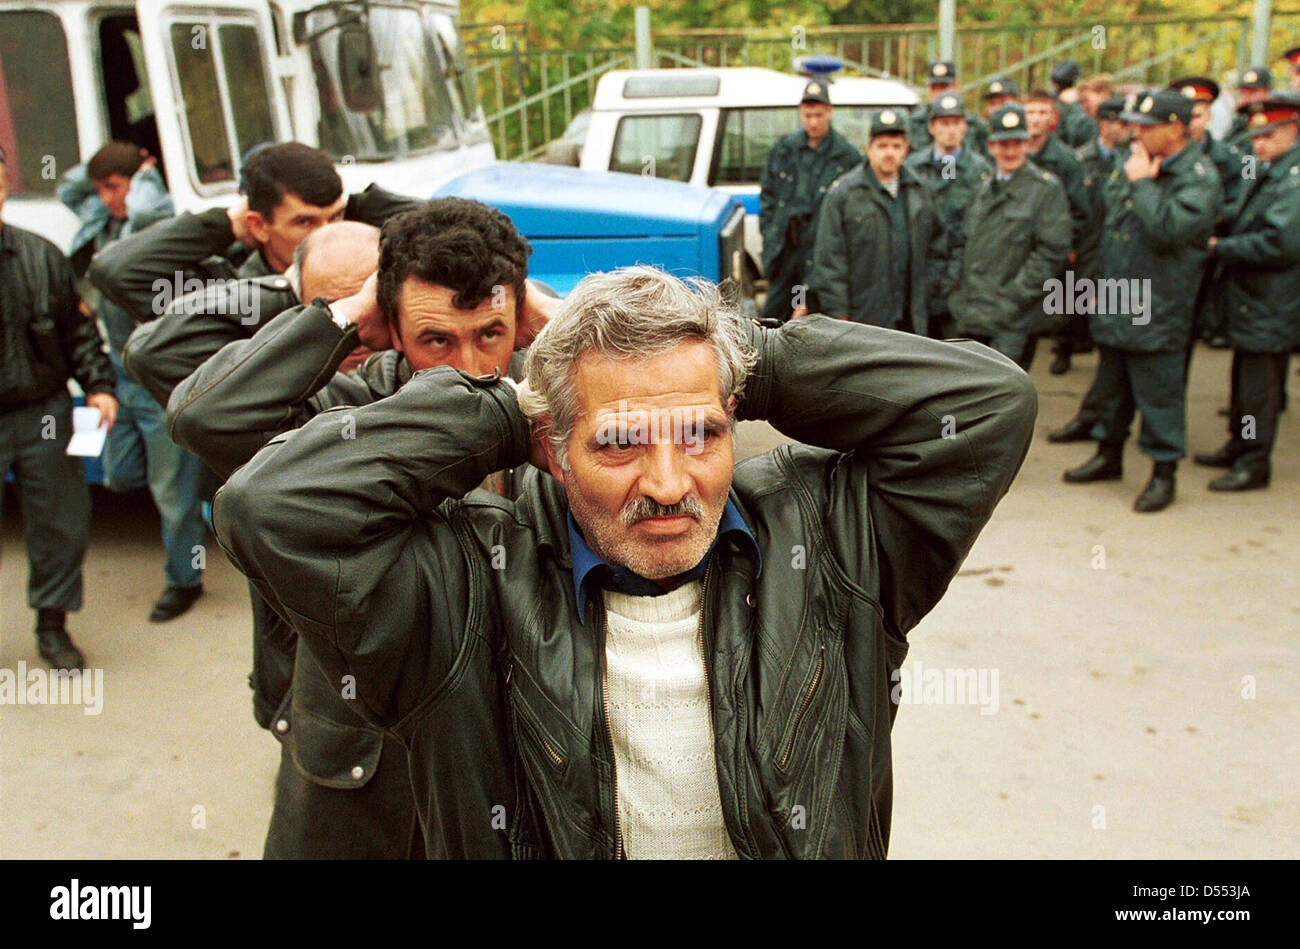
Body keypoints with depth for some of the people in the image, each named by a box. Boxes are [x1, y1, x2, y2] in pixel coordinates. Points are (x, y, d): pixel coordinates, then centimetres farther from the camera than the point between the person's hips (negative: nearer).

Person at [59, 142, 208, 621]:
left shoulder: (163, 221, -16)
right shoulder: (101, 218, 8)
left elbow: (143, 212, -39)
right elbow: (68, 188, 27)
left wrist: (144, 174, -17)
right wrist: (104, 164, 8)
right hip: (122, 368, 8)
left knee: (172, 487, 3)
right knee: (122, 475, 16)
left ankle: (183, 580, 19)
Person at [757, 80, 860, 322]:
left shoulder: (846, 155, -2)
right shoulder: (784, 149, 11)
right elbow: (767, 195, 16)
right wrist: (769, 234, 7)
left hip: (821, 253, -4)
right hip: (784, 248, 4)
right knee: (772, 316, 9)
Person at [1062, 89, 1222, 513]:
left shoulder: (1199, 177, -13)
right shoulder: (1132, 165, 11)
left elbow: (1170, 229, -30)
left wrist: (1142, 183, -20)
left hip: (1158, 311, -8)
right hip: (1116, 303, 8)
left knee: (1158, 392, -1)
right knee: (1112, 386, 19)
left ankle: (1164, 473, 12)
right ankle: (1110, 455, 35)